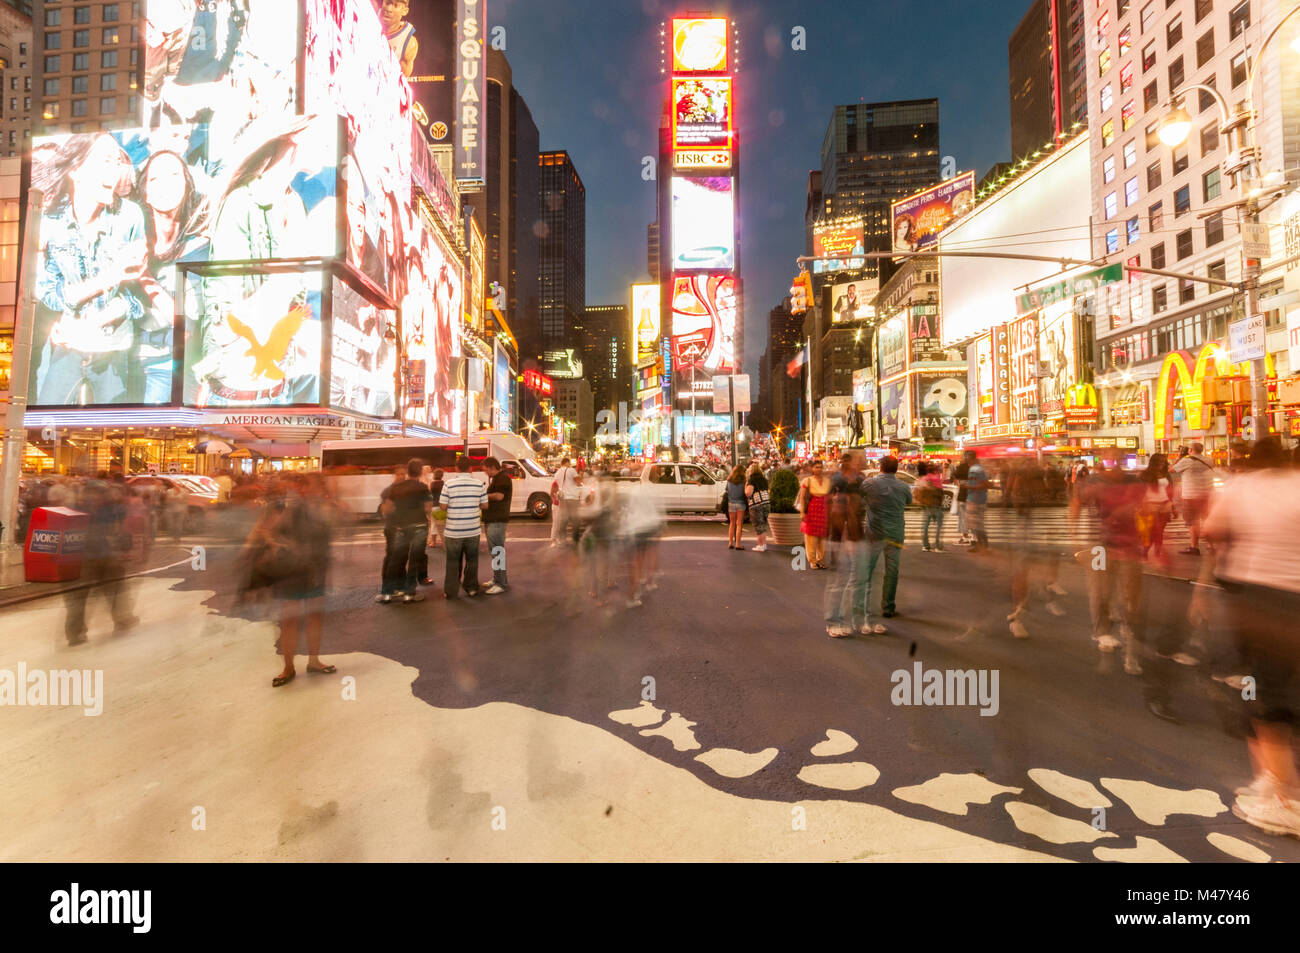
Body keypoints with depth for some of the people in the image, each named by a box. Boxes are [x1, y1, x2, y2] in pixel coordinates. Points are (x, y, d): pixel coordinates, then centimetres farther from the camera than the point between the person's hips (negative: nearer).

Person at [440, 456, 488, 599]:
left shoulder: (449, 483, -9)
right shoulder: (479, 483, -3)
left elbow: (443, 506, -8)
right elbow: (485, 505, 2)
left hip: (454, 530, -1)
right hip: (473, 529, 2)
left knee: (453, 561, 10)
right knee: (471, 560, 17)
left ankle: (451, 592, 14)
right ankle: (471, 588, 25)